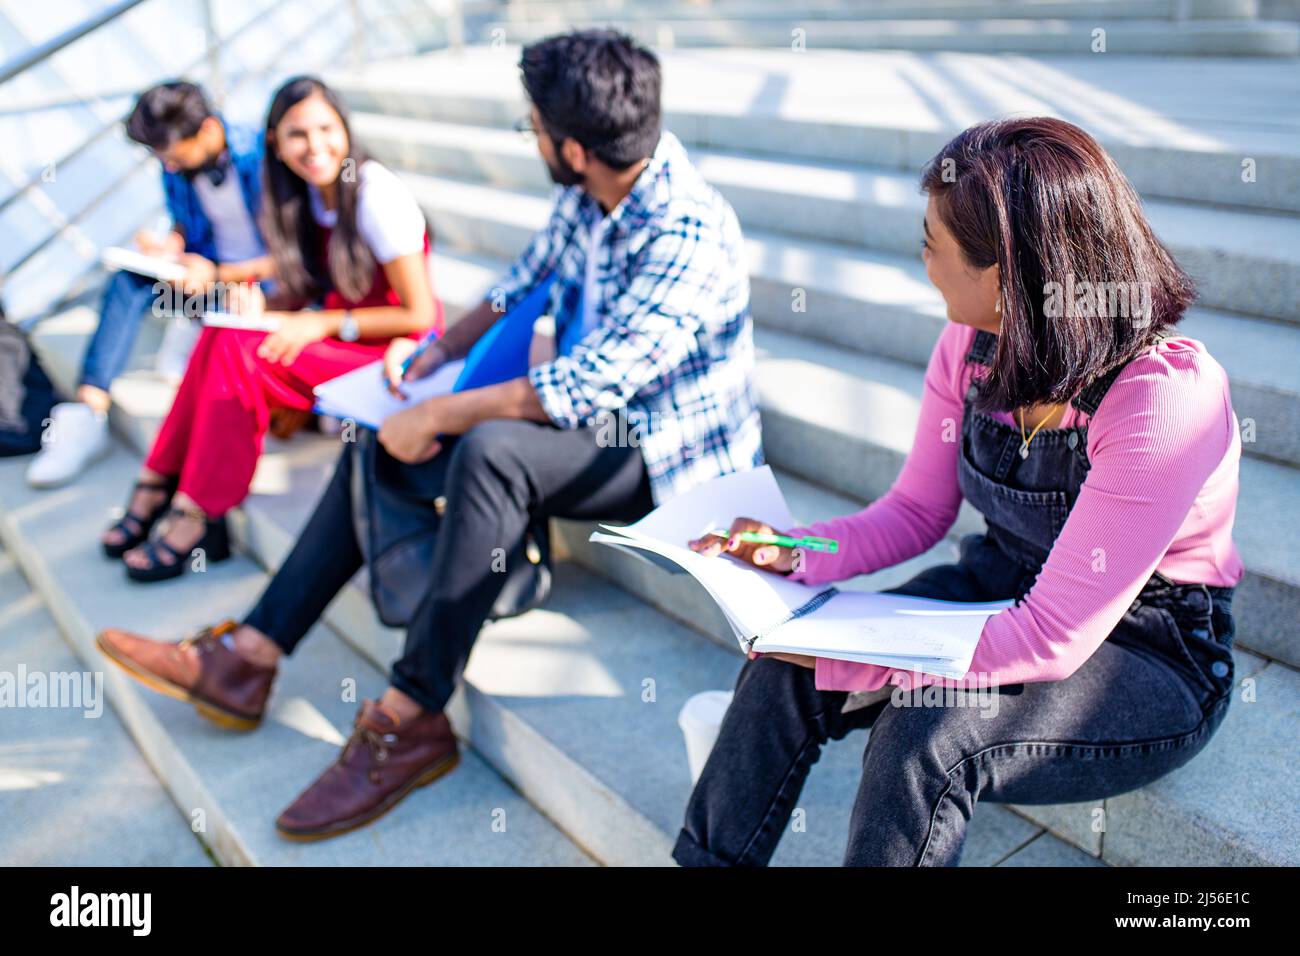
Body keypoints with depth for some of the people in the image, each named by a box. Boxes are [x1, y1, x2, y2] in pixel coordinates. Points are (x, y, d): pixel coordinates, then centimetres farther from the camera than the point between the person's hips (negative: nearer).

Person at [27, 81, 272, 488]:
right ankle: (89, 413, -26)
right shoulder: (177, 165, 1)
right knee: (129, 281, -19)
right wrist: (170, 246, -7)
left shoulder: (261, 157, -18)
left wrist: (218, 274, -20)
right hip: (206, 272, 6)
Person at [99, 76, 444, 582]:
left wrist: (324, 324, -18)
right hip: (337, 335, 7)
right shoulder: (301, 196, 6)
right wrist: (263, 307, -8)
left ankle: (196, 522, -14)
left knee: (239, 350, -23)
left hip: (395, 354, -7)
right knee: (219, 334, -16)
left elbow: (420, 316, -17)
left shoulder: (377, 195, -17)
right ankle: (158, 486, -9)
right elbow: (299, 290, 15)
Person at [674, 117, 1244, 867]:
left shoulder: (1166, 399, -28)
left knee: (928, 728, -32)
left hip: (1151, 655, -5)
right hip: (1006, 591, 6)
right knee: (786, 667, -14)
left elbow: (1056, 641, -28)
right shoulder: (973, 344, -8)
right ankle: (708, 861, 2)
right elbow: (916, 511, 3)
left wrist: (841, 656, -30)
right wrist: (796, 555, -14)